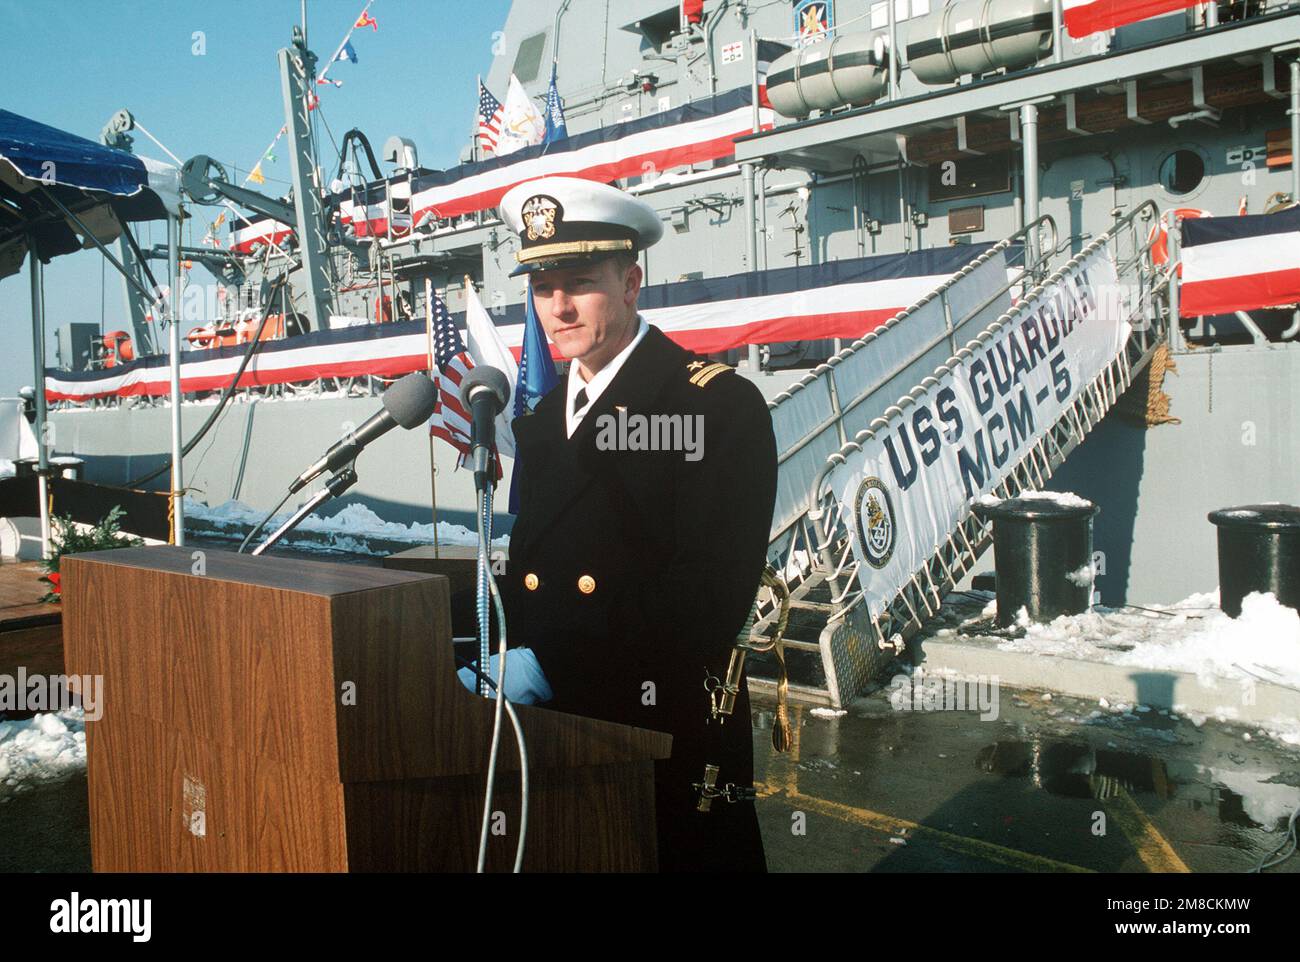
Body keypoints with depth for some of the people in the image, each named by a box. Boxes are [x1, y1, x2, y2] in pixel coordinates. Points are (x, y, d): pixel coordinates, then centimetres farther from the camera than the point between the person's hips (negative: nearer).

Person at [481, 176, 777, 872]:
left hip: (668, 737, -5)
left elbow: (710, 592, -18)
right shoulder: (541, 420, 12)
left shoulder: (723, 406, -10)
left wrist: (553, 666, -20)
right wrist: (506, 659, -4)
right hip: (549, 733, 6)